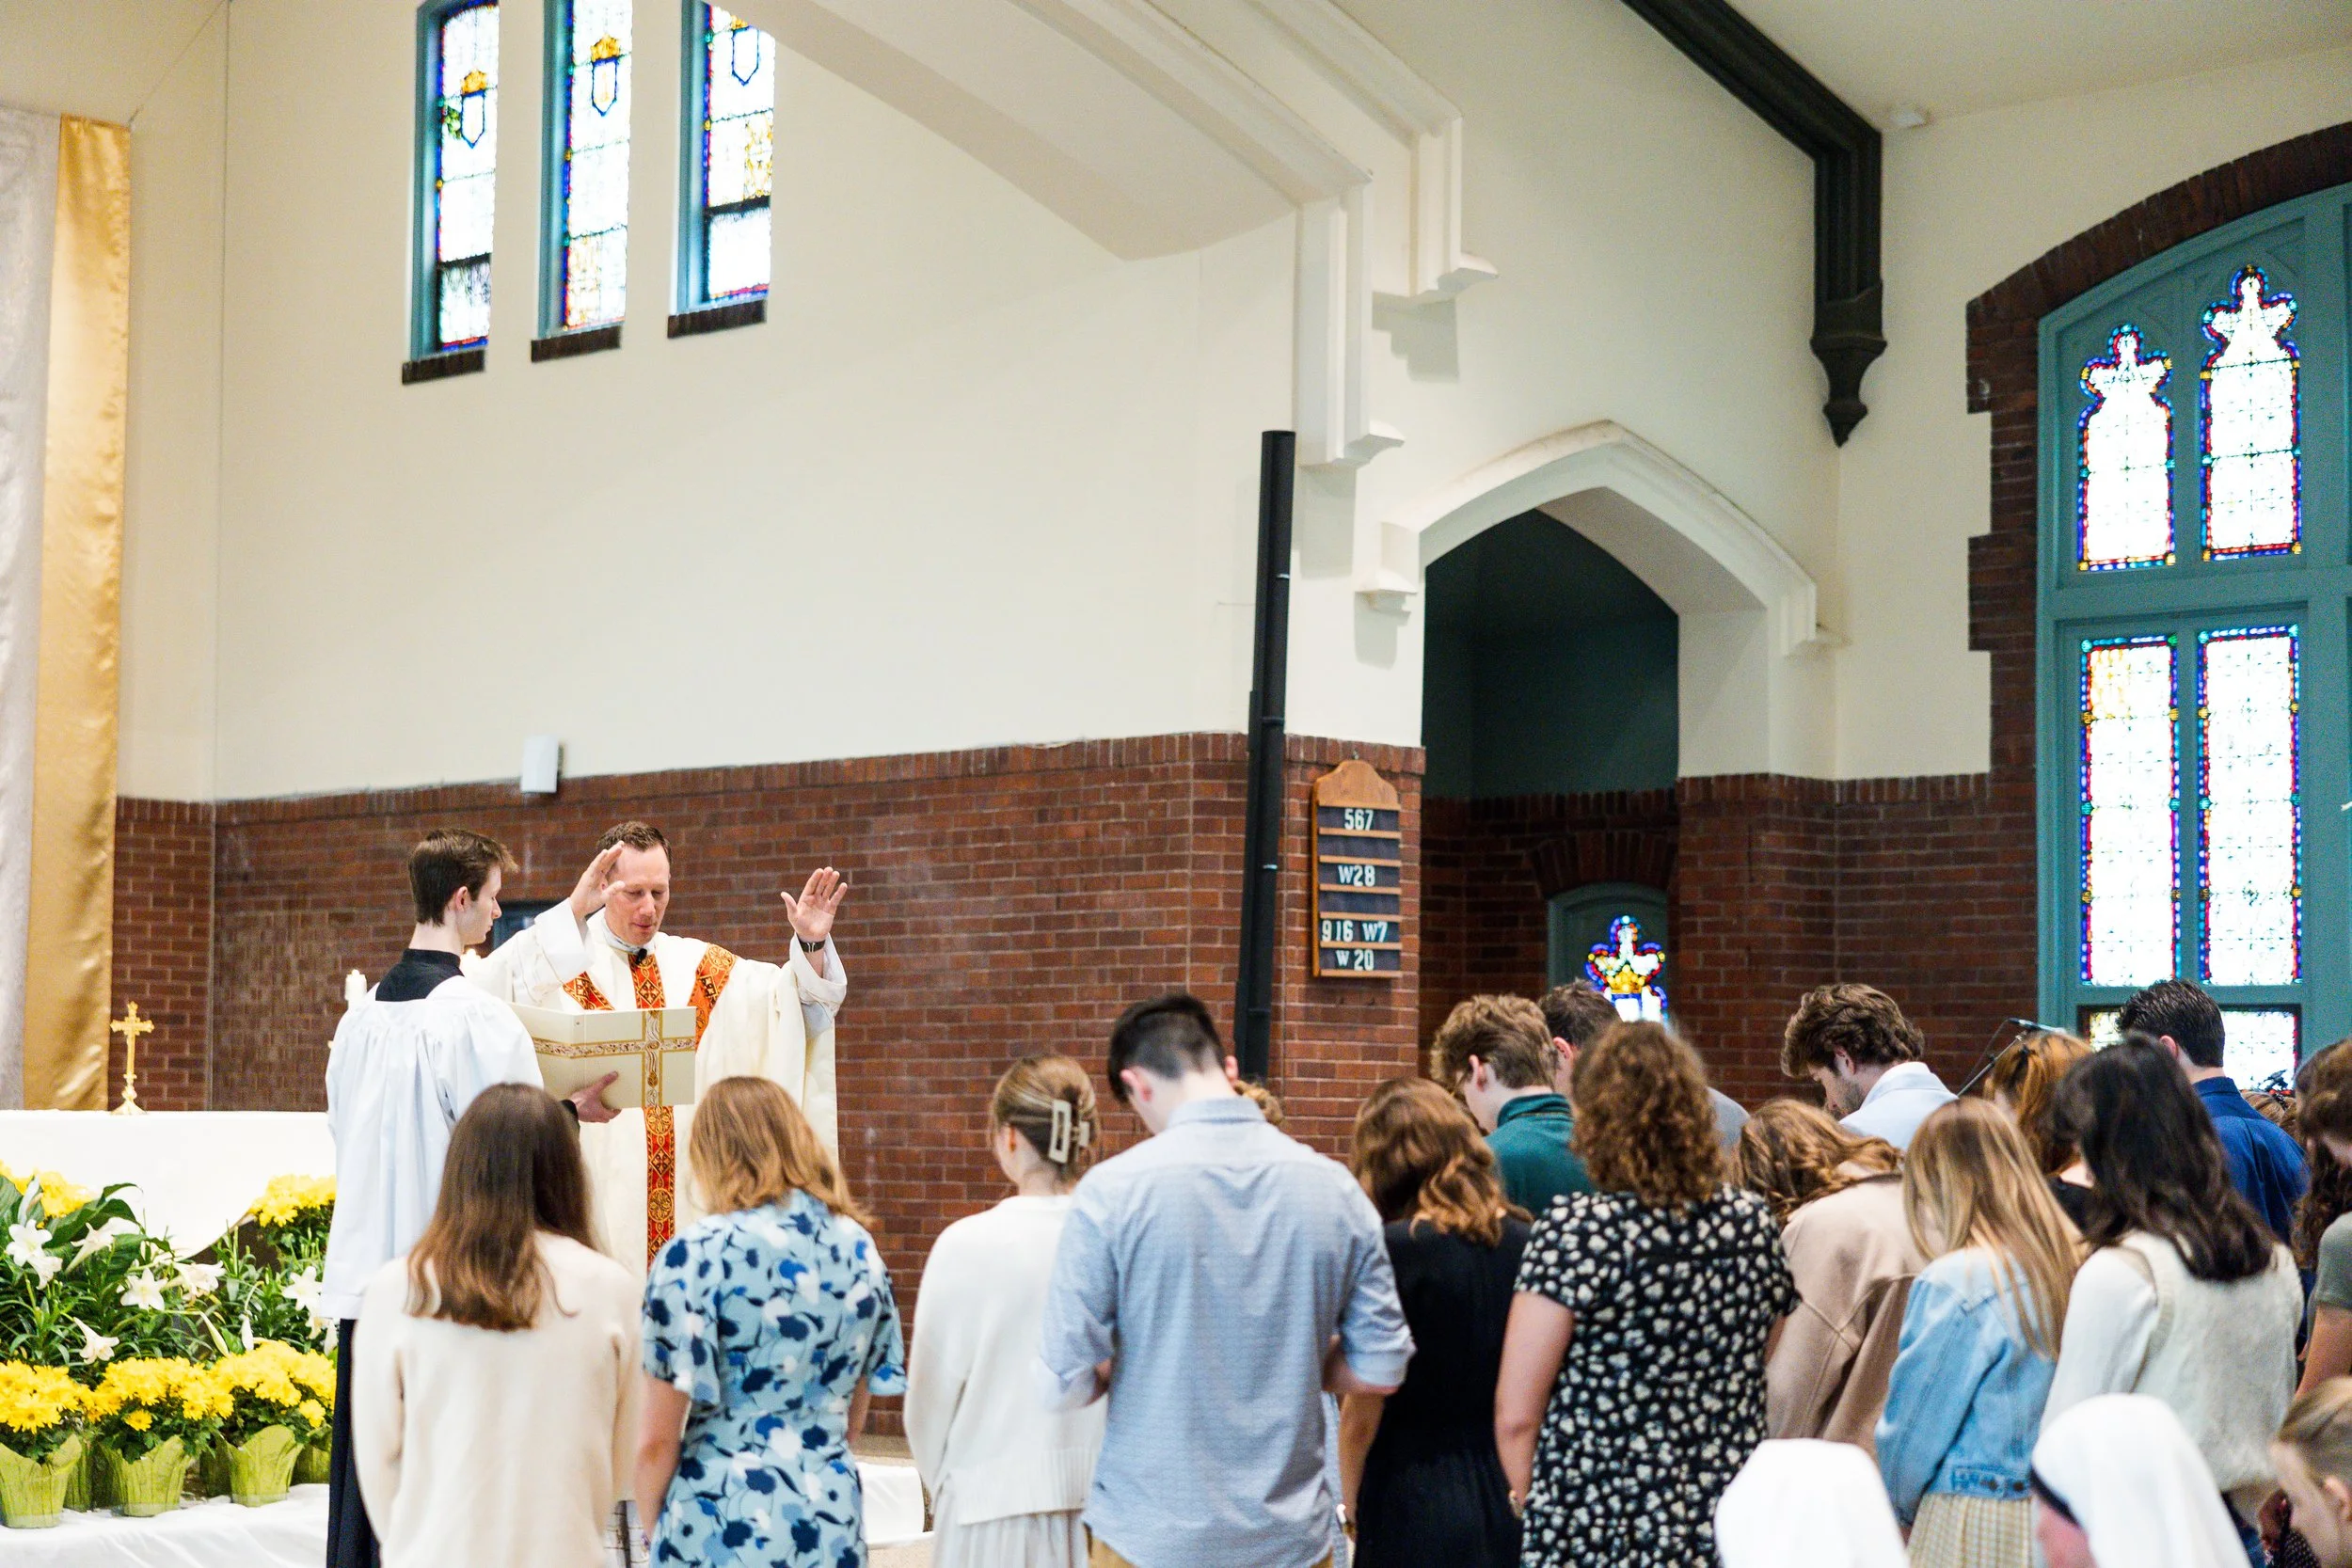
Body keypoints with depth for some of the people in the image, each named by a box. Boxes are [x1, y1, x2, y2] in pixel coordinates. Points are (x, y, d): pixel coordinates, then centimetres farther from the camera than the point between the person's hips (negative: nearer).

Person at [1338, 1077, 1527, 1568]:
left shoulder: (1393, 1251, -13)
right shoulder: (1524, 1243, 1)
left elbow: (1361, 1416, -9)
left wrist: (1353, 1509, 5)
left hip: (1416, 1511, -5)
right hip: (1511, 1504, 5)